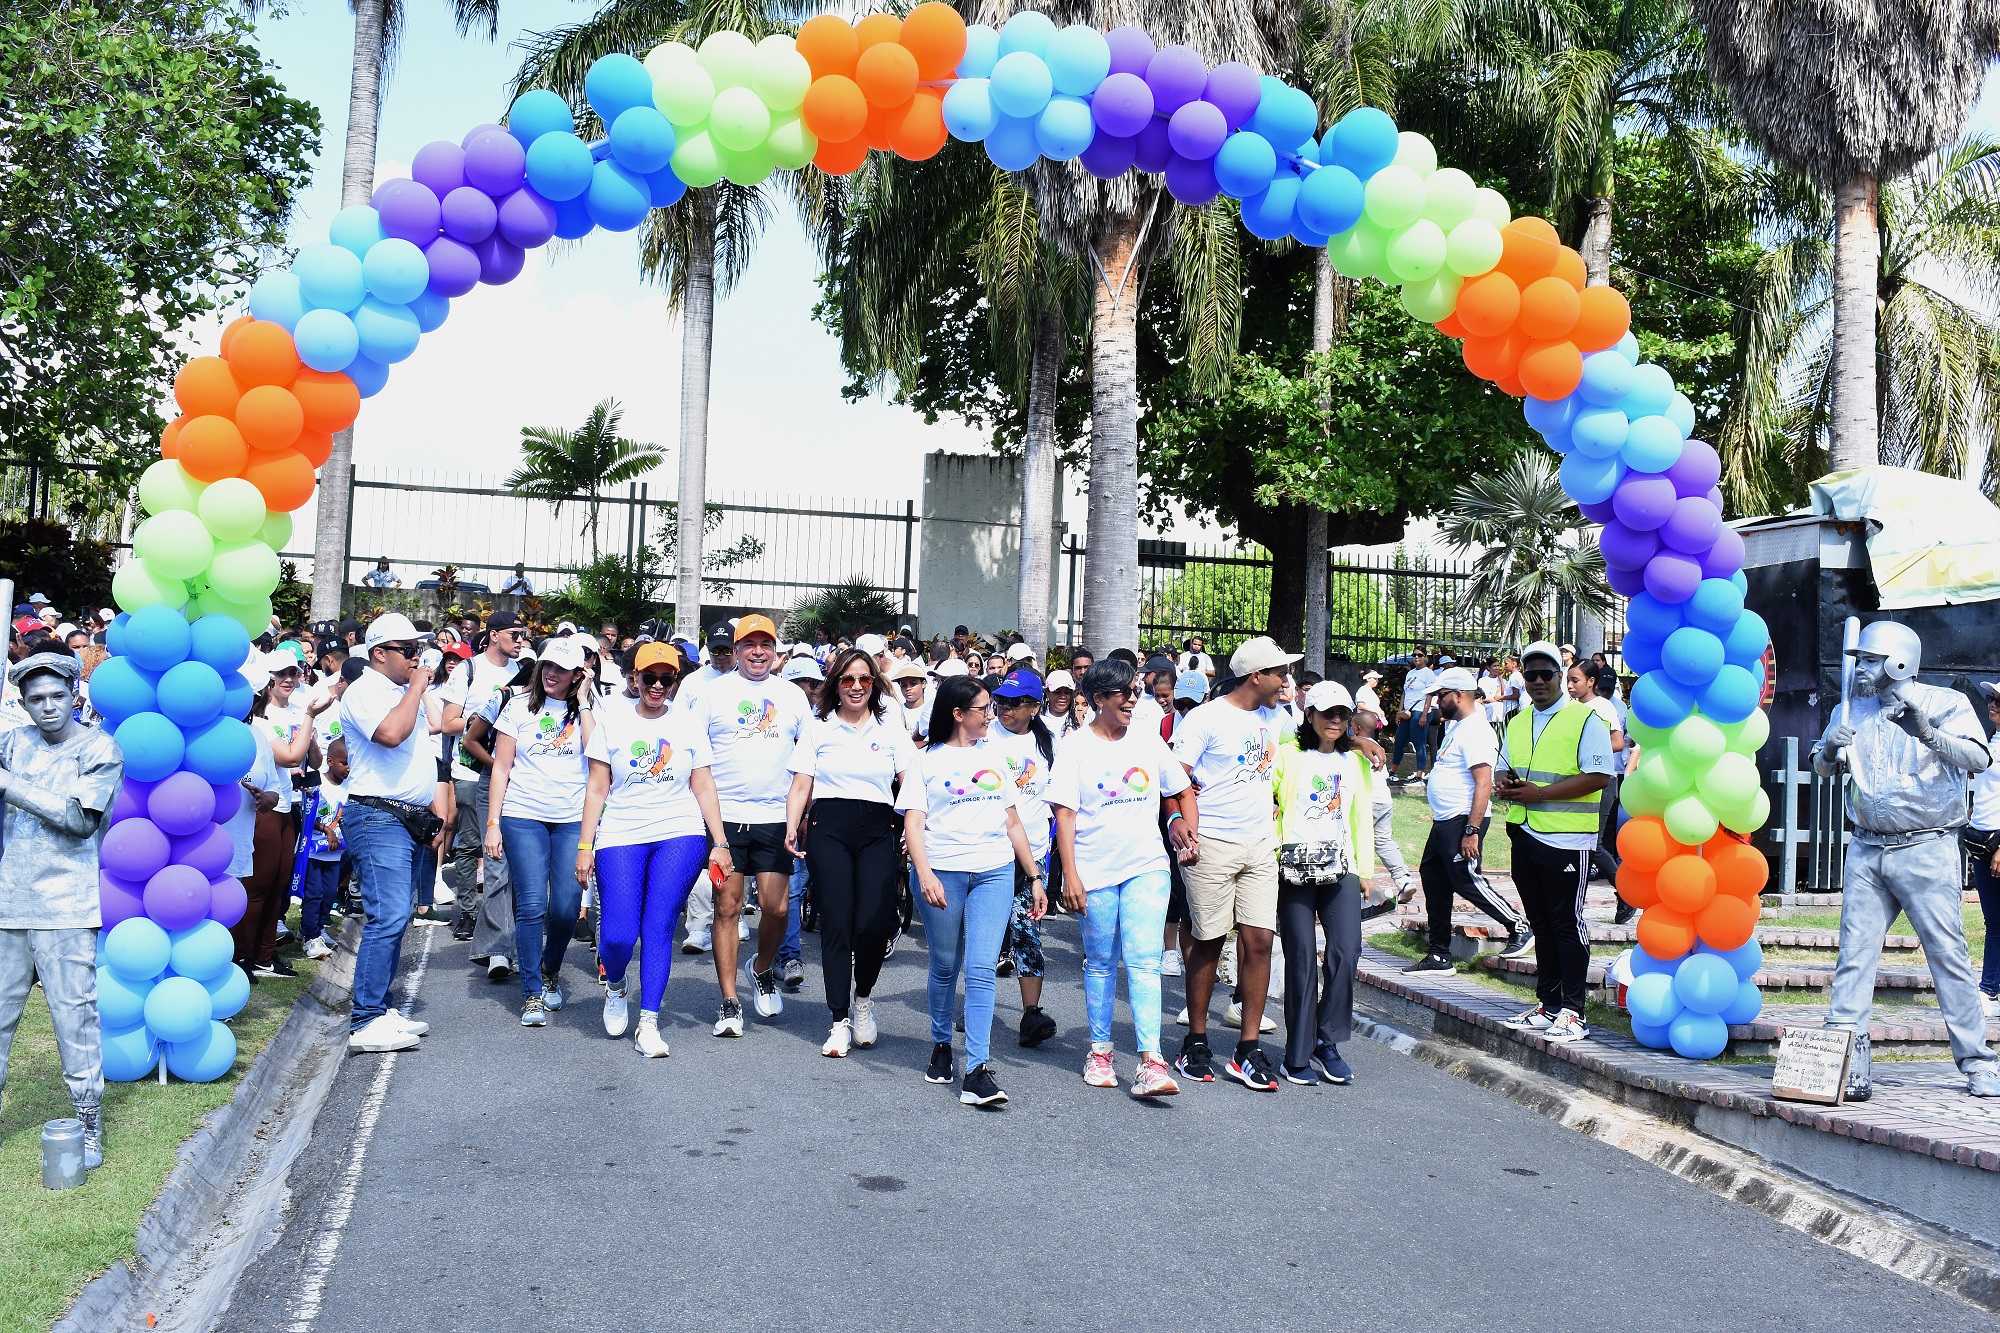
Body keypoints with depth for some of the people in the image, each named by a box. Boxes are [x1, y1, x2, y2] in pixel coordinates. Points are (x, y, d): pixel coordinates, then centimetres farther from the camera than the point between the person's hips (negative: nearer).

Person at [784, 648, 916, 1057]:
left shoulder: (890, 726, 12)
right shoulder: (817, 726, 11)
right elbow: (801, 784, 8)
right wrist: (792, 827, -7)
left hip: (878, 831, 1)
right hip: (828, 828, 0)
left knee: (874, 922, -12)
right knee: (836, 923, -6)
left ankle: (863, 997, 16)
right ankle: (840, 1020, 4)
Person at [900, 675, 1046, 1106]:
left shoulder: (993, 757, 18)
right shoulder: (927, 759, 5)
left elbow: (1013, 823, 21)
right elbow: (913, 822, -3)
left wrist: (1035, 876, 17)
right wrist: (925, 873, -18)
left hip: (994, 873, 2)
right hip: (942, 872, -2)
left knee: (981, 970, -9)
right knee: (945, 966, 9)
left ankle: (976, 1070, -12)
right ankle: (941, 1044, 32)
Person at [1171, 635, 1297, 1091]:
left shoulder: (1275, 718, 12)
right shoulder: (1206, 719, -7)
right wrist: (1179, 818, -25)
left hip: (1260, 844, 5)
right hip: (1212, 844, -5)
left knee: (1259, 938, -1)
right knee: (1209, 941, 2)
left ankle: (1248, 1048, 7)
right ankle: (1196, 1042, 16)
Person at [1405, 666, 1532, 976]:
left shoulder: (1475, 730, -17)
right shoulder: (1455, 726, 15)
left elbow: (1484, 783, -24)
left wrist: (1472, 830, -27)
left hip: (1463, 821, -11)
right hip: (1444, 822, 11)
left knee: (1466, 881, -9)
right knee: (1433, 880, 11)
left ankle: (1520, 928, 8)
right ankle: (1440, 956, 18)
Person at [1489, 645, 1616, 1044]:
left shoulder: (1586, 719, -7)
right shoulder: (1518, 723, 16)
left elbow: (1599, 776, -16)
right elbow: (1505, 768, 25)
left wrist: (1538, 793, -19)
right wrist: (1505, 786, 0)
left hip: (1567, 838, -7)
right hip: (1524, 835, 7)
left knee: (1567, 923, -2)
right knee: (1540, 923, 12)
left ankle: (1572, 1012, 3)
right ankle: (1547, 1004, 21)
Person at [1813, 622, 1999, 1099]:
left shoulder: (1944, 702, 0)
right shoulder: (1850, 710, 14)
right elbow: (1823, 768, 18)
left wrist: (1928, 733, -29)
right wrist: (1831, 750, -5)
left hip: (1926, 850, -4)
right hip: (1866, 850, 4)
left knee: (1949, 954, -1)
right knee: (1854, 955, -2)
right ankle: (1845, 1067, 0)